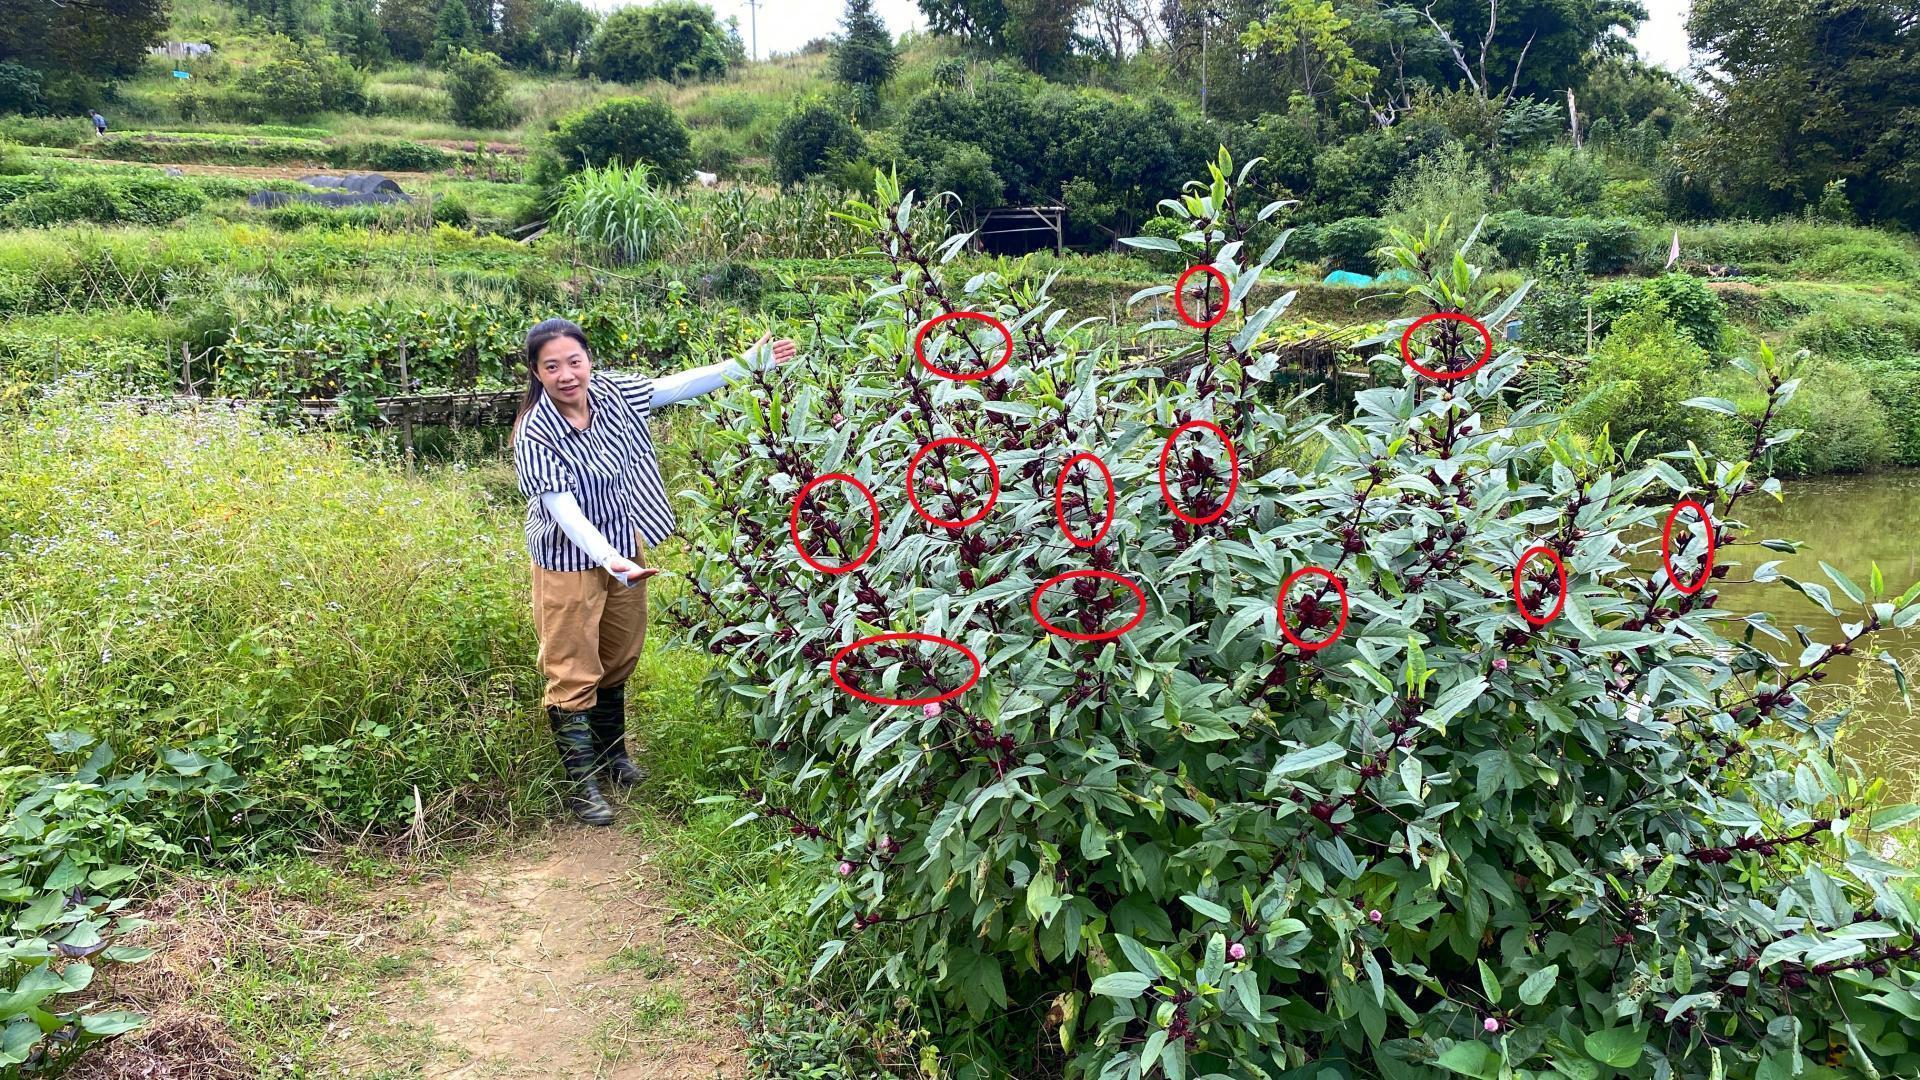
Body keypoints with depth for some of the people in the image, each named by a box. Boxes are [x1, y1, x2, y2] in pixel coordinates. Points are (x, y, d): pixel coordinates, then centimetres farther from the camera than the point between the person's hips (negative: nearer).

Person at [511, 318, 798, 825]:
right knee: (574, 672, 0)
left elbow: (678, 386, 0)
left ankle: (612, 752, 42)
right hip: (570, 562, -6)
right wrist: (610, 560, -47)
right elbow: (564, 511, -33)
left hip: (625, 549, 7)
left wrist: (749, 362, -2)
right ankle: (581, 783, 13)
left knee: (620, 657, 21)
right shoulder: (535, 436, -26)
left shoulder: (611, 392, -10)